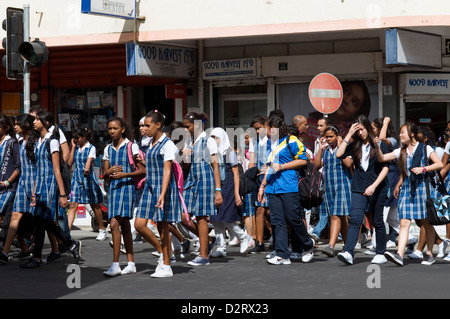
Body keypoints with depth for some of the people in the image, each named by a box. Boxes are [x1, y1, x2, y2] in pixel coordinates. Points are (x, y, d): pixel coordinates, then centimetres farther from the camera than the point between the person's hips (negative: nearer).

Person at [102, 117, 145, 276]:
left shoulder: (131, 147, -4)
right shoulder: (108, 149, 14)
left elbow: (142, 170, -8)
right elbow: (105, 173, 15)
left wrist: (124, 174, -18)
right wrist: (111, 171, -8)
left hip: (127, 187, -6)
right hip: (113, 188, 6)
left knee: (115, 224, -17)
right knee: (124, 226, 10)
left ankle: (115, 264, -18)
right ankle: (131, 263, 15)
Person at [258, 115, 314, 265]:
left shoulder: (291, 141, -3)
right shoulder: (271, 145, 22)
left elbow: (303, 160, -6)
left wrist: (281, 166, -11)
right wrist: (262, 186, 25)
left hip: (289, 188, -7)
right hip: (273, 189, 7)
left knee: (293, 219, -5)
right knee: (277, 222, -1)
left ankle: (308, 246, 19)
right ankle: (282, 255, -2)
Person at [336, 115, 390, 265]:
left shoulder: (379, 144, -1)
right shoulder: (355, 146, 10)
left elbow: (385, 168, -5)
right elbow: (339, 154, -4)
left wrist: (374, 186, -15)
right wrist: (349, 135, -4)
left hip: (377, 189, -2)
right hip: (359, 189, 2)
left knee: (377, 222, 7)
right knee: (355, 220, -12)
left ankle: (380, 253, 19)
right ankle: (348, 252, -23)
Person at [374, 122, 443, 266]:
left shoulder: (425, 149, 2)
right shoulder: (401, 152, 13)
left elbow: (440, 164, -1)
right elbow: (382, 158, 8)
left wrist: (423, 169, -12)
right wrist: (376, 146, -7)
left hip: (422, 187, -3)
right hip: (407, 188, 3)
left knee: (426, 223, 5)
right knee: (404, 223, -8)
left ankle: (430, 254, 16)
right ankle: (399, 255, -19)